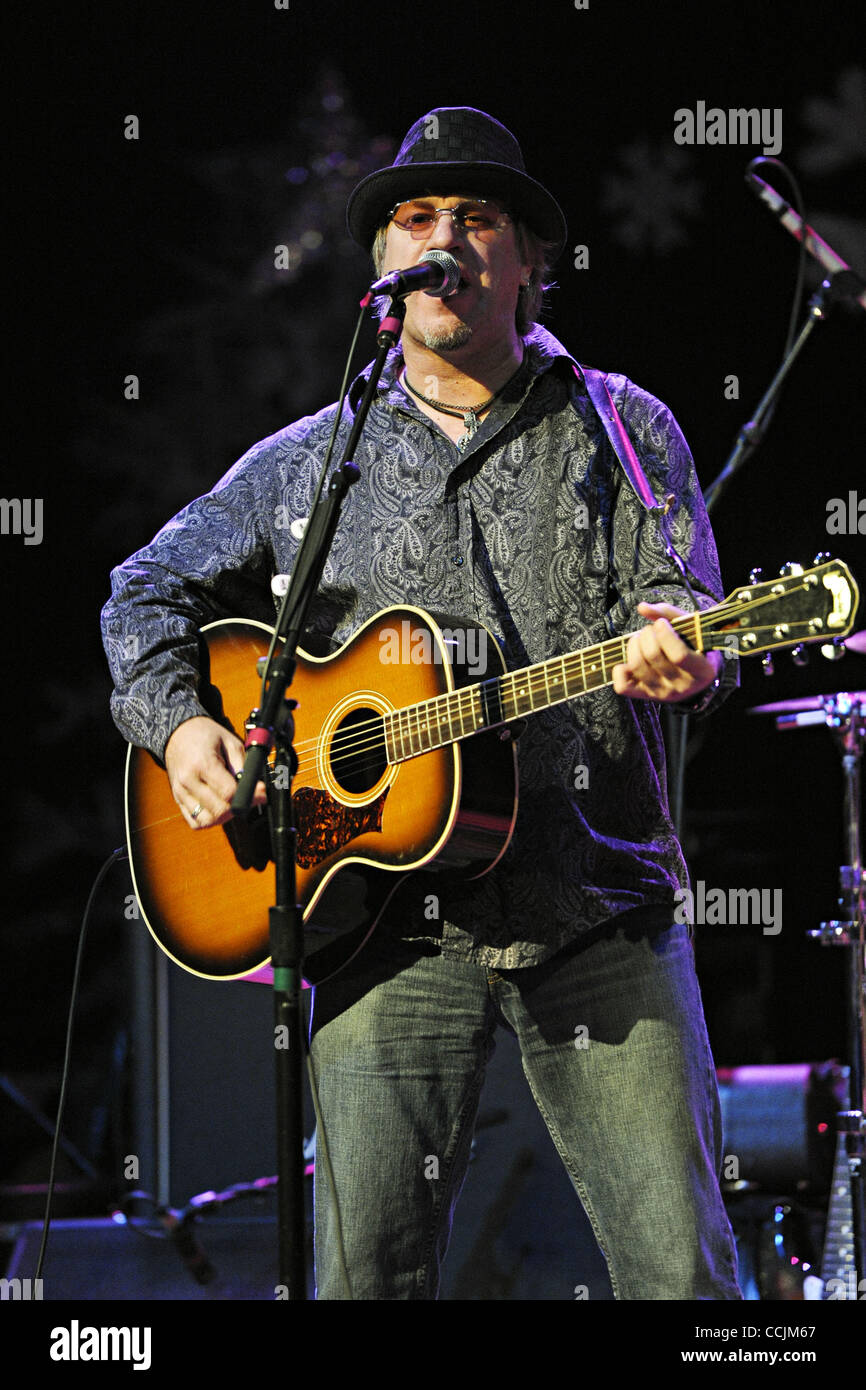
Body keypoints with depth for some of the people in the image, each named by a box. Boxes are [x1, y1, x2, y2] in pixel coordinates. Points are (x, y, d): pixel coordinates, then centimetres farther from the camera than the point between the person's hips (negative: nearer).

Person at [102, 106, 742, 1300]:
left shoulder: (623, 430, 11)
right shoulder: (313, 461, 14)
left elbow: (682, 604, 0)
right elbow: (150, 590, 20)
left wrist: (672, 652, -25)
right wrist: (178, 723, 1)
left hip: (602, 919, -1)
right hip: (394, 924, 1)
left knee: (685, 1273, -7)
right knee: (371, 1274, -6)